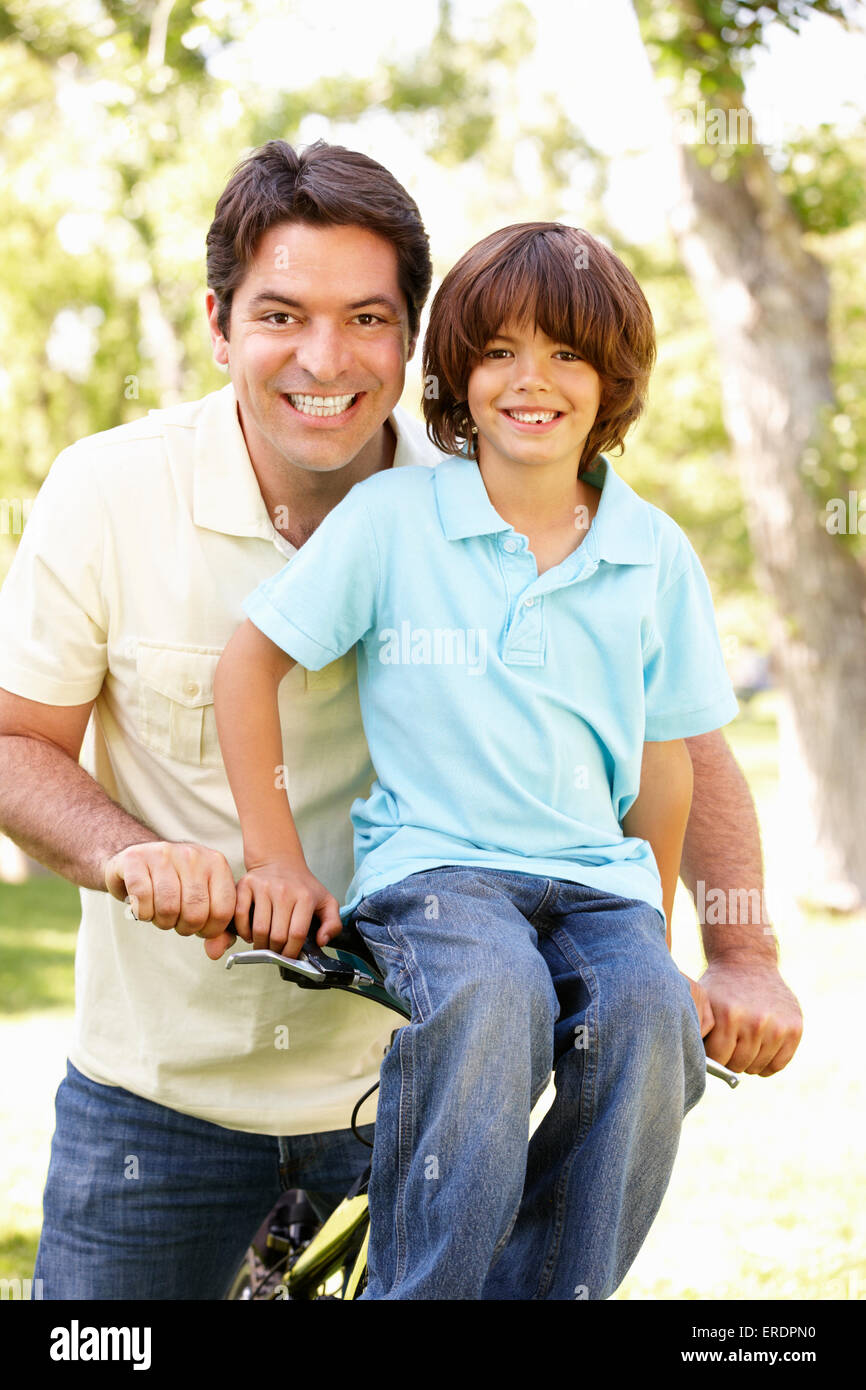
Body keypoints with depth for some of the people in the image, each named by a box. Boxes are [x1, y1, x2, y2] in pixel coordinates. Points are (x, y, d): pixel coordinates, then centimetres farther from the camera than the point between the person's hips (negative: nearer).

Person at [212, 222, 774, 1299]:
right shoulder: (389, 516, 0)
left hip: (598, 877, 3)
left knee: (647, 1016, -30)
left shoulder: (656, 554, 8)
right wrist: (276, 857, -1)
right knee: (486, 996, -36)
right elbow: (248, 665, 3)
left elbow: (664, 761, 15)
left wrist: (655, 921, 16)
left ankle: (551, 1287, -15)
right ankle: (420, 1287, -24)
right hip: (433, 861, -3)